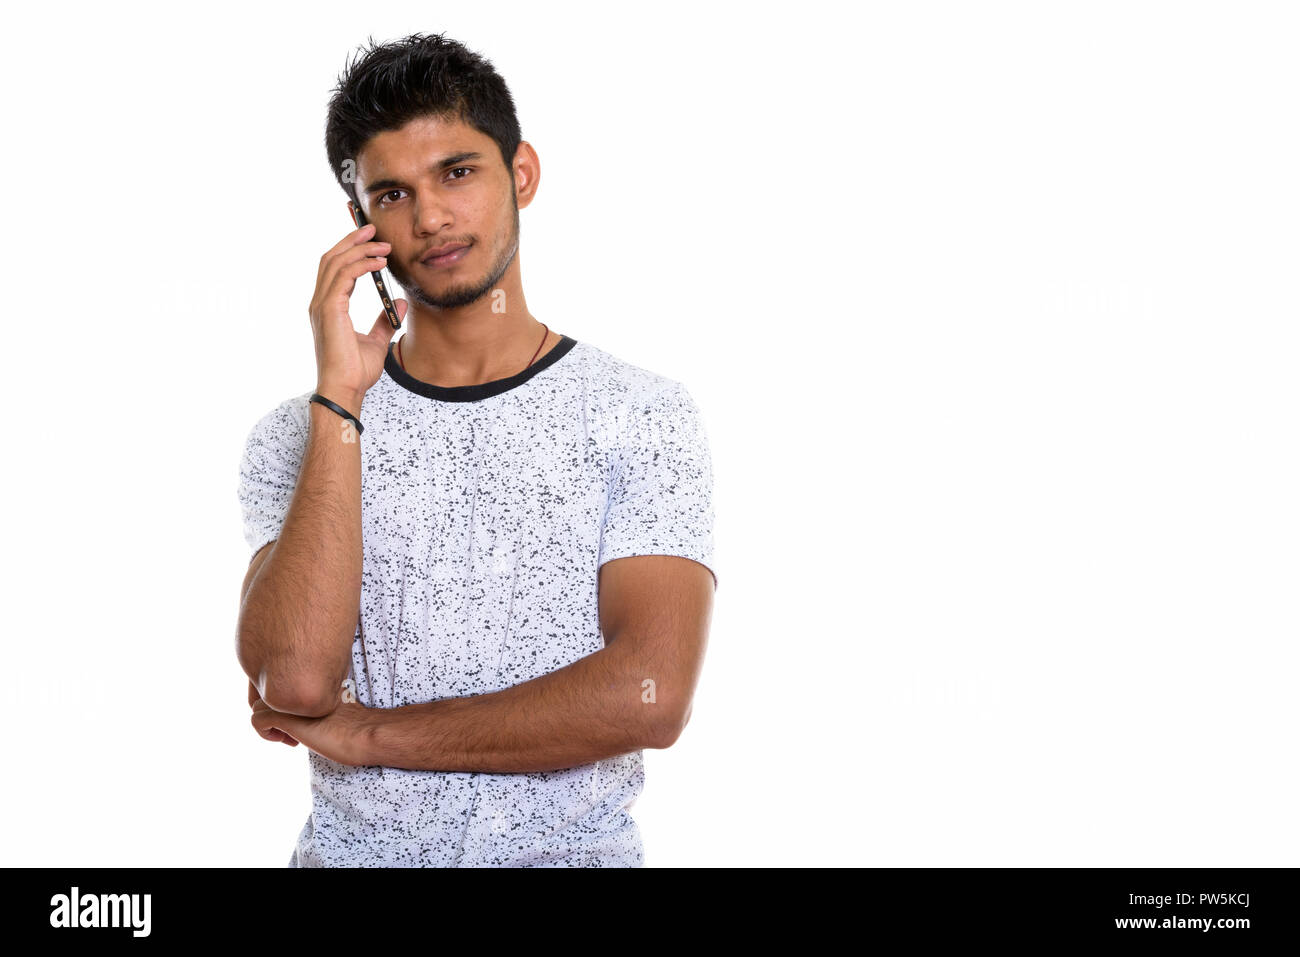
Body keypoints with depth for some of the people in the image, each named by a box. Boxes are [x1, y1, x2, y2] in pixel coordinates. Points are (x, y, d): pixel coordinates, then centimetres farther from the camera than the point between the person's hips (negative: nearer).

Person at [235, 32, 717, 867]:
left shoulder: (645, 417, -1)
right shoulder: (298, 437, 4)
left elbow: (648, 697, -12)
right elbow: (296, 680, -12)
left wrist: (368, 734, -8)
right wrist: (339, 394, -11)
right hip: (356, 848, 2)